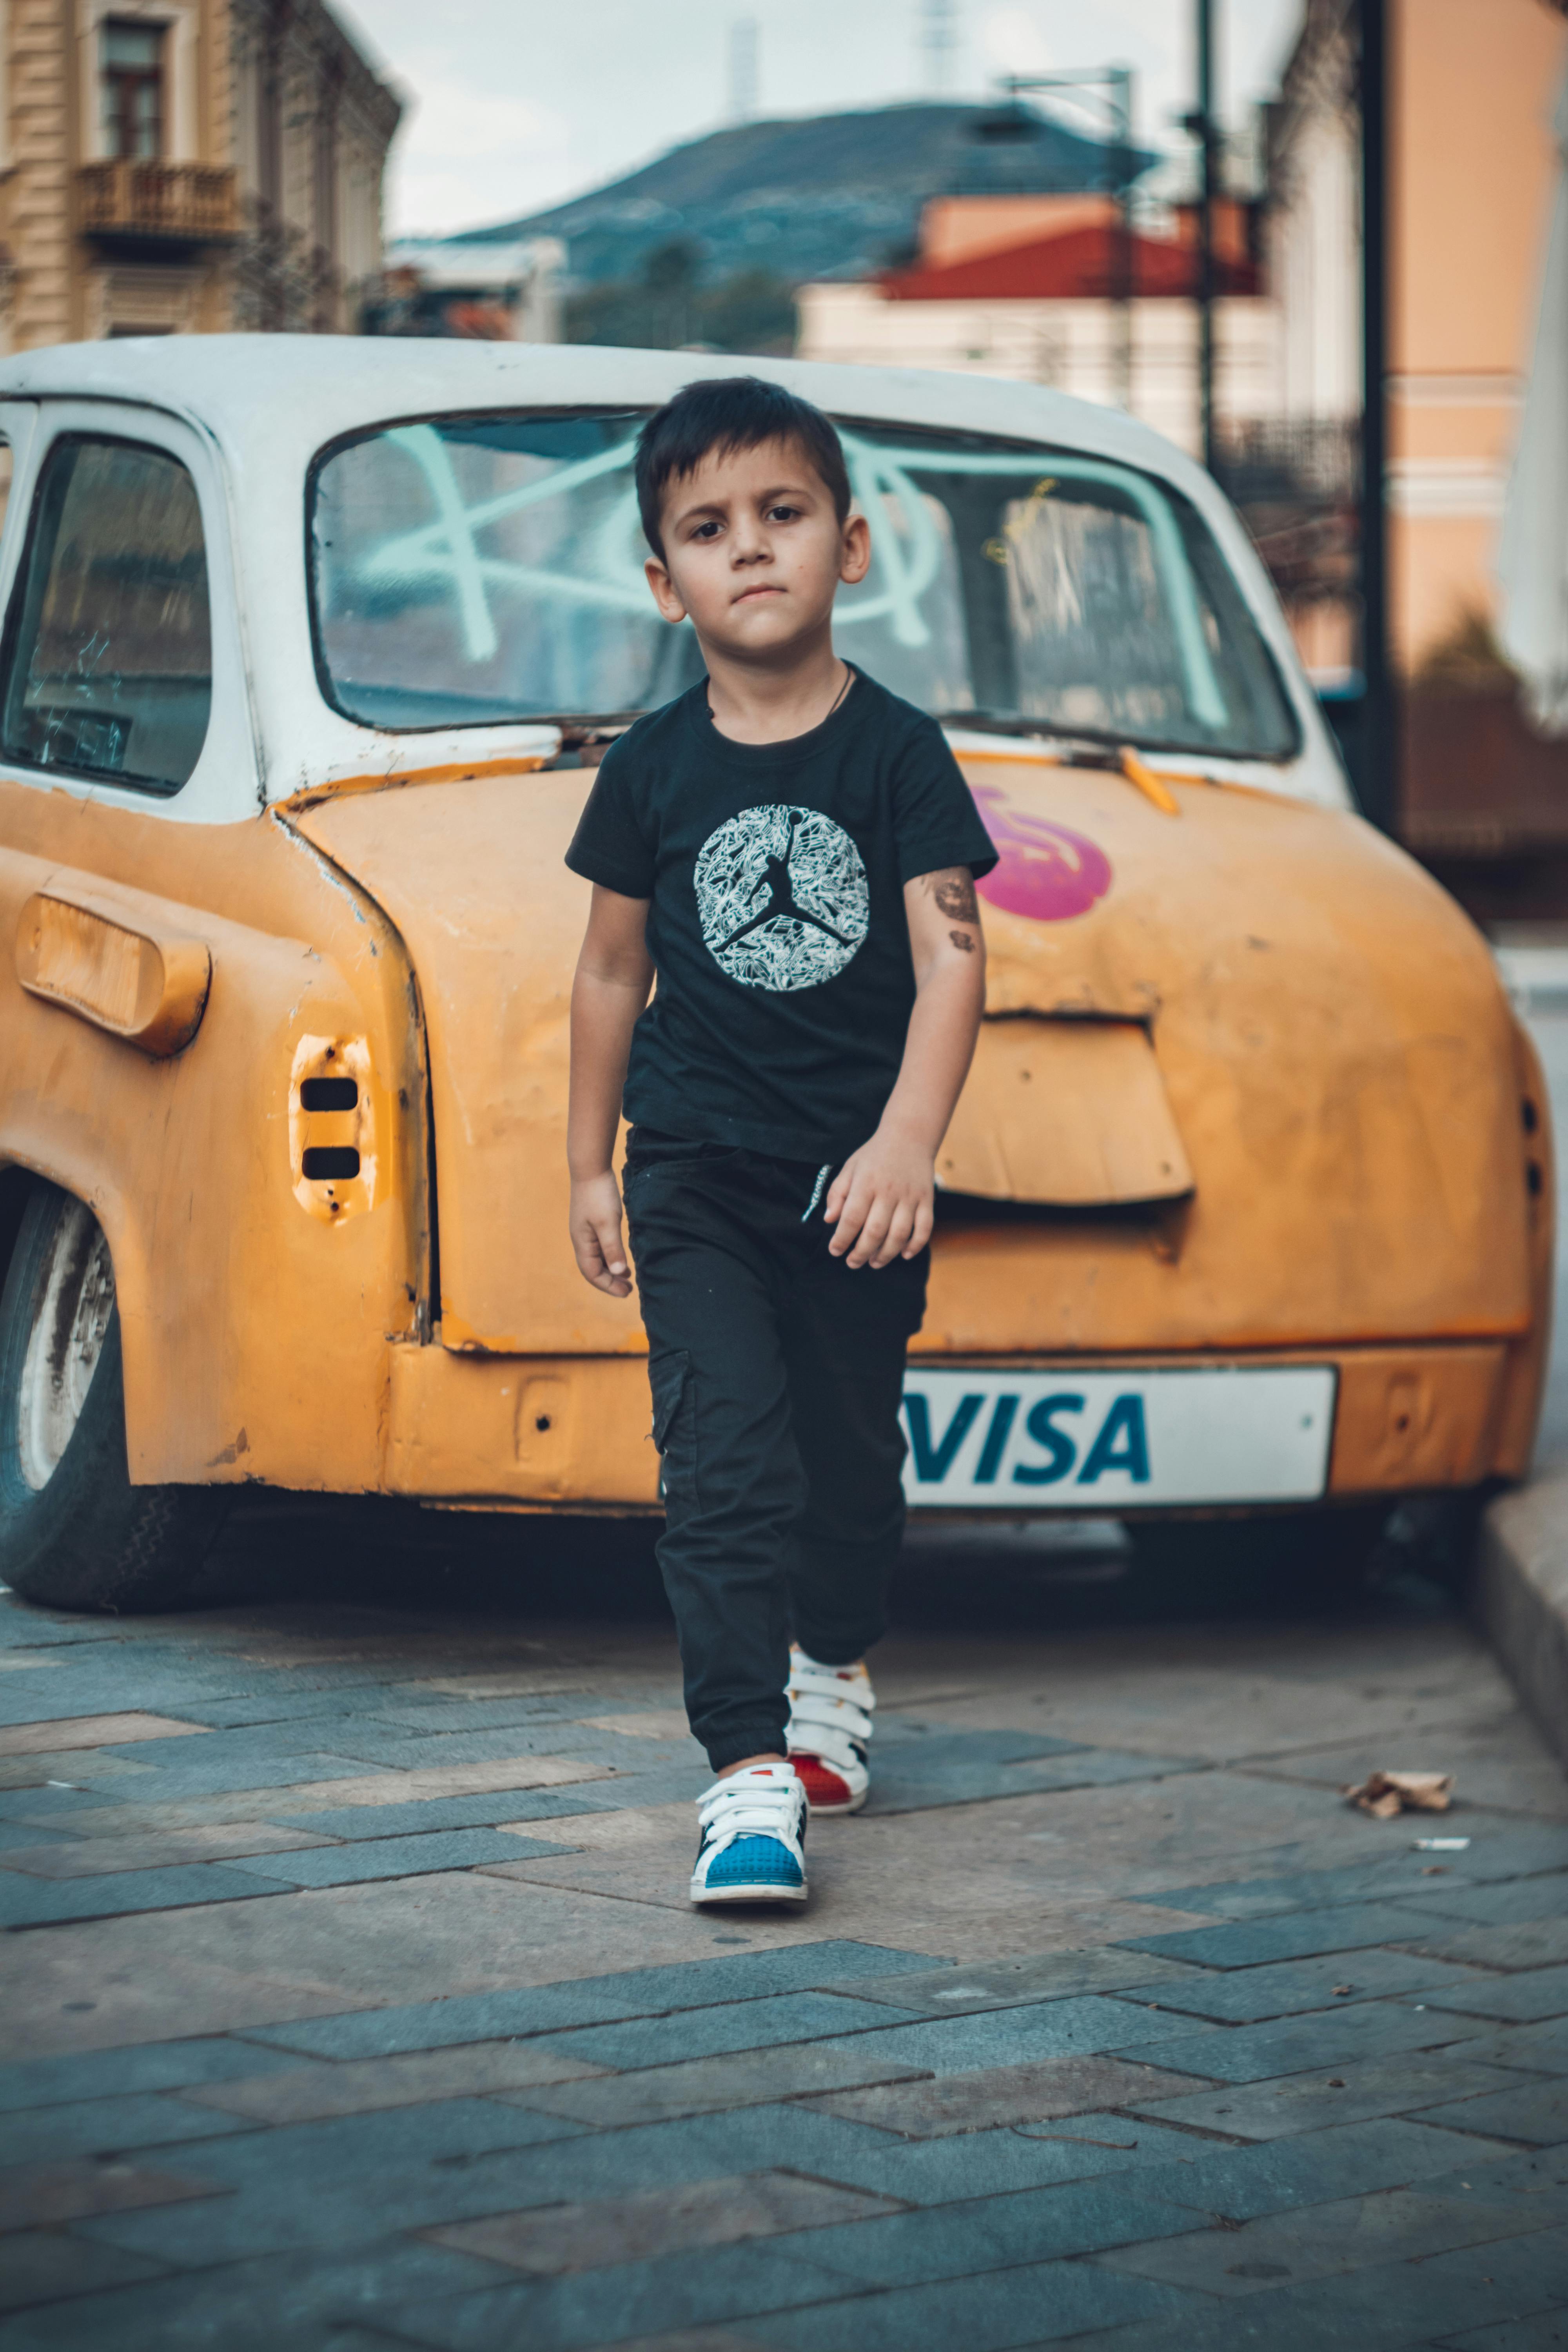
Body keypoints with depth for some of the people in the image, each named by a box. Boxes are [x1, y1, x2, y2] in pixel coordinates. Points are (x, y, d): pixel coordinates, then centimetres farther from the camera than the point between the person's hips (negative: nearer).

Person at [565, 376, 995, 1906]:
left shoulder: (898, 752, -5)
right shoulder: (653, 770, 0)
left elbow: (950, 962, -12)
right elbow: (613, 971, 10)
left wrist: (905, 1148, -25)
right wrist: (589, 1166, 12)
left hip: (858, 1175, 0)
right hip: (695, 1174, 0)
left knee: (853, 1451, 14)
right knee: (726, 1461, -12)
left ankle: (831, 1671, 42)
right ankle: (750, 1775, -16)